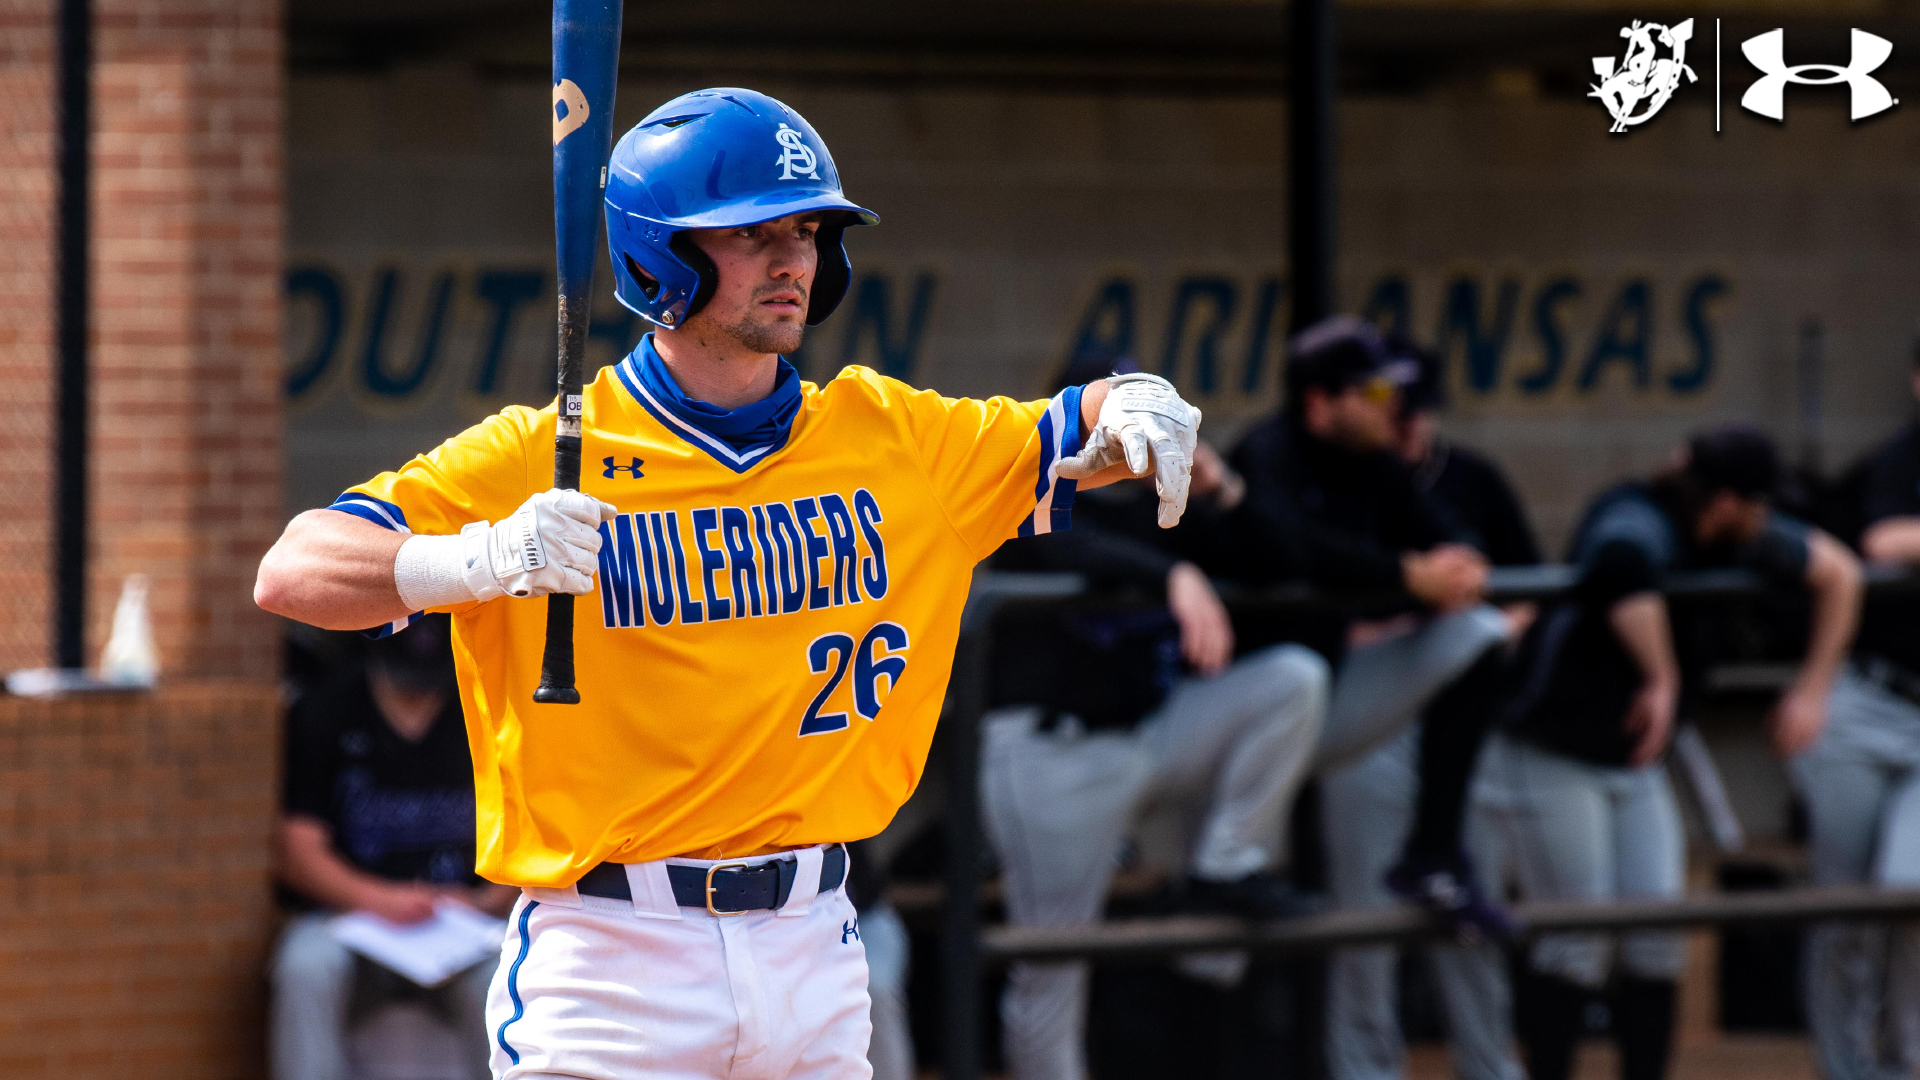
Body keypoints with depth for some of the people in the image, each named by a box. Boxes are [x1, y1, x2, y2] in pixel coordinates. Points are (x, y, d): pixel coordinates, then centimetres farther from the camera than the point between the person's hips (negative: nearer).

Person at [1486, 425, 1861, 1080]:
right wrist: (1661, 678, -44)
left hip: (1634, 758, 7)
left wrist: (1813, 689, 7)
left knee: (1659, 940, 1)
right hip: (1552, 756, -7)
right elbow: (1622, 563, -56)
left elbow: (1838, 571, 12)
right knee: (1581, 944, -8)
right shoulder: (1639, 526, -29)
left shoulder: (1742, 537, -5)